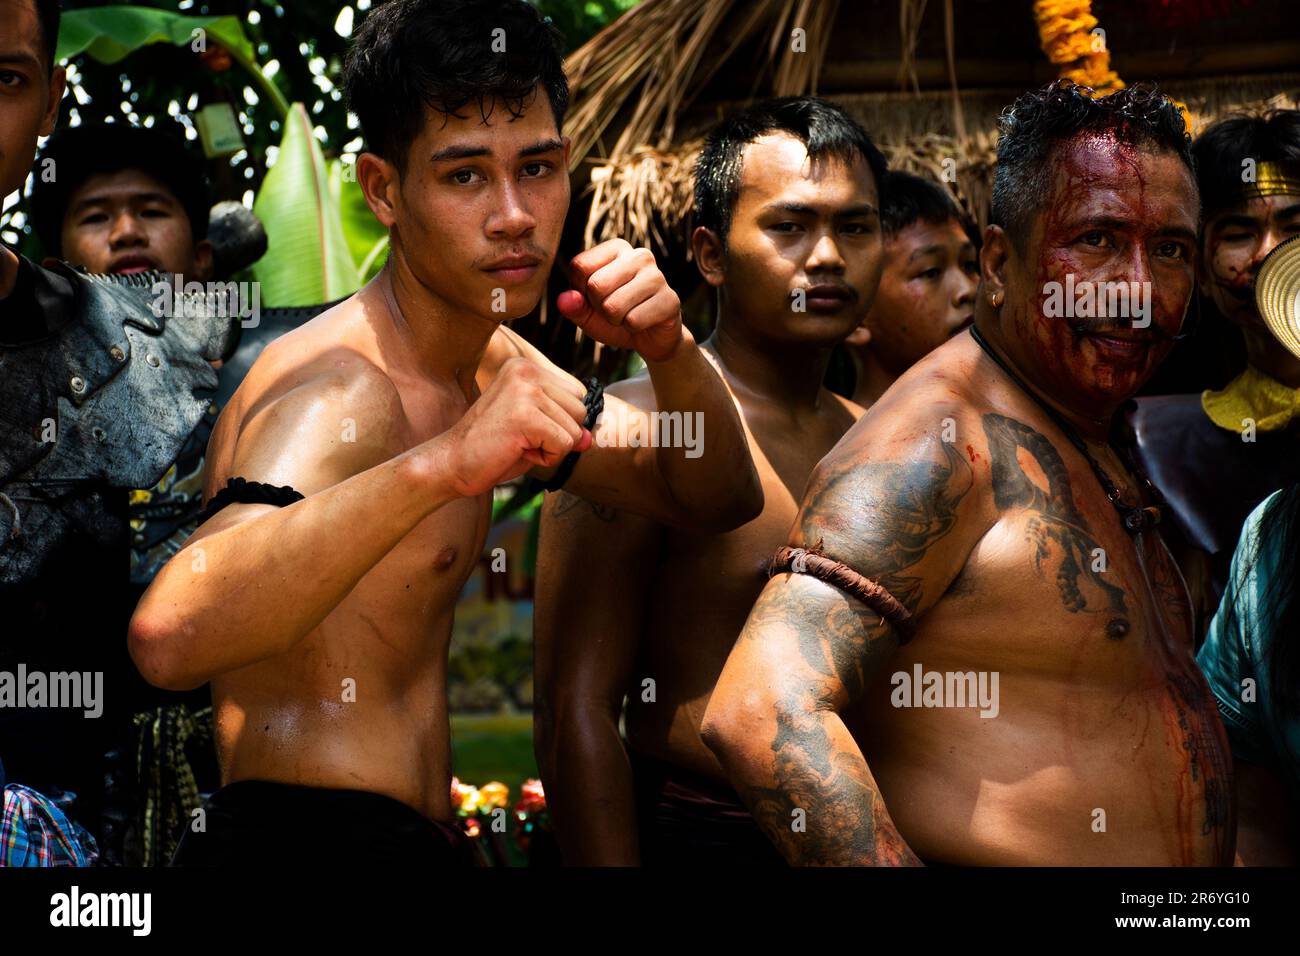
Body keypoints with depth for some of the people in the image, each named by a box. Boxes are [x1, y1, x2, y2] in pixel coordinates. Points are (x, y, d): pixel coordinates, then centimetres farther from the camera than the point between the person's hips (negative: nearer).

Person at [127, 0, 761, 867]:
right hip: (308, 836, -8)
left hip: (420, 838, 8)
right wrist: (442, 465, -41)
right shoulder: (341, 389, -18)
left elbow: (718, 500, 14)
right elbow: (168, 638, -34)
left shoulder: (489, 365, 9)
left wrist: (670, 354, -4)